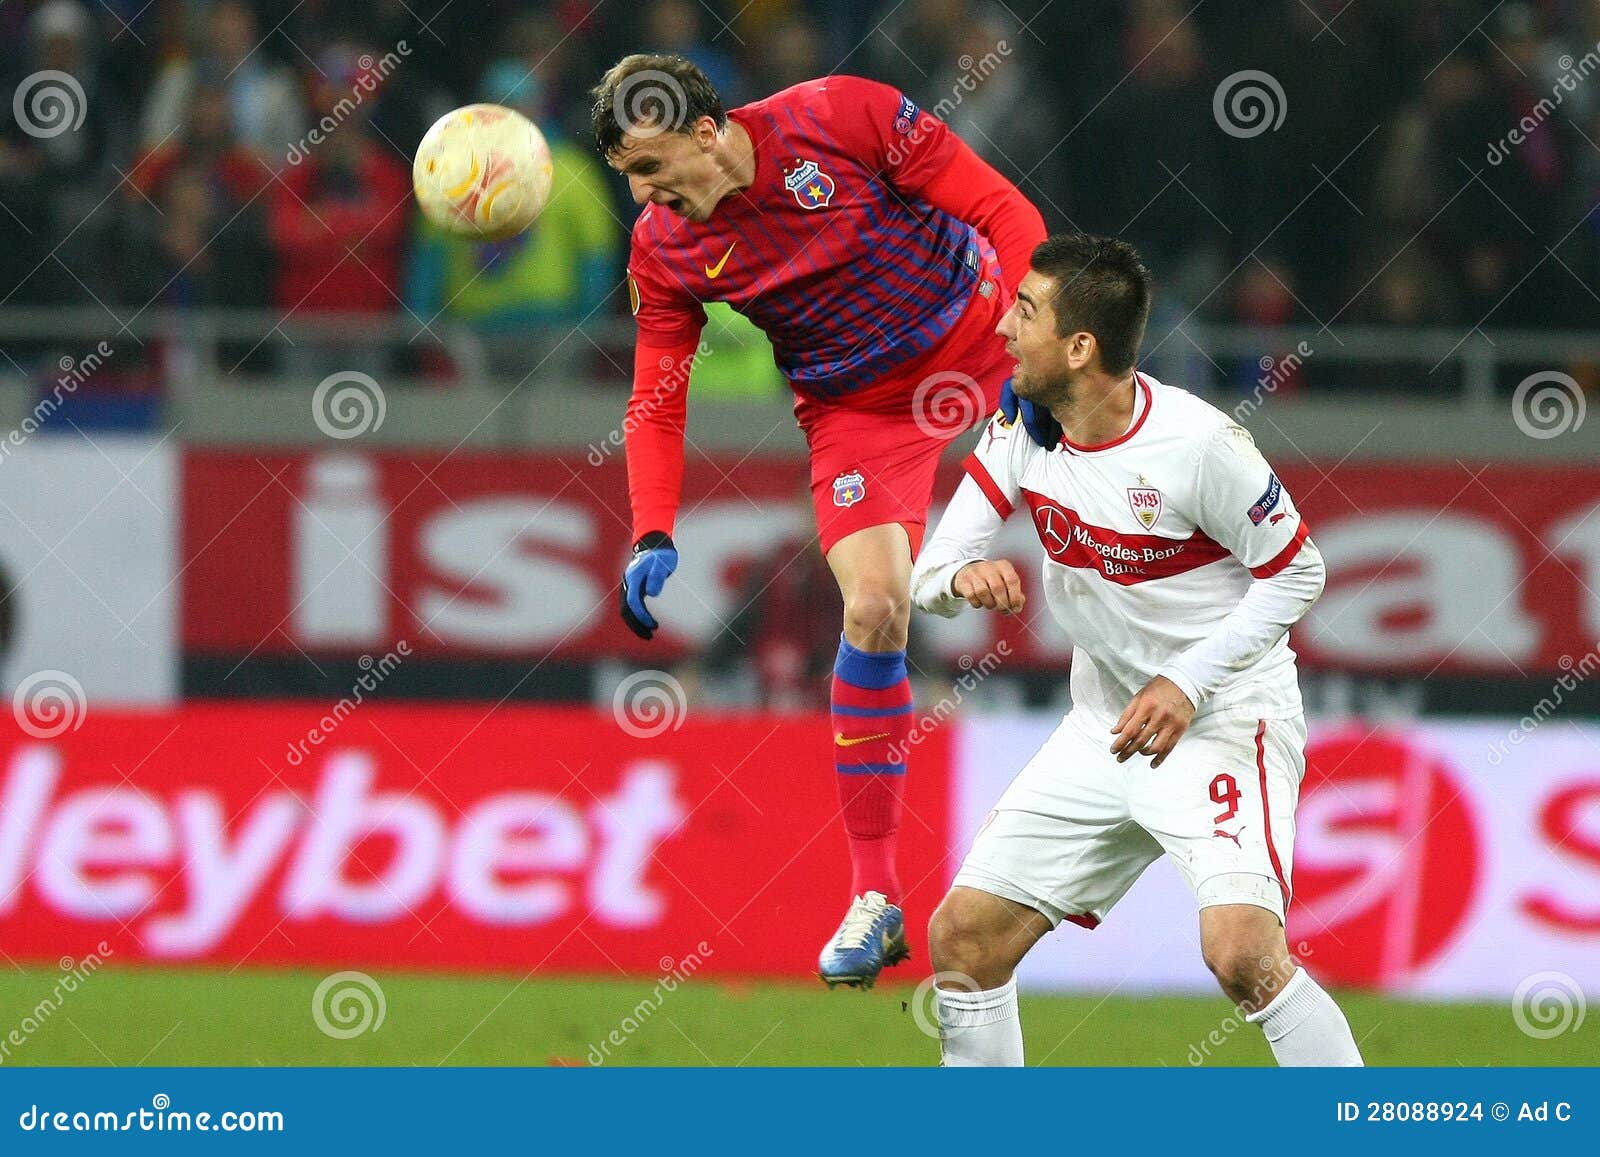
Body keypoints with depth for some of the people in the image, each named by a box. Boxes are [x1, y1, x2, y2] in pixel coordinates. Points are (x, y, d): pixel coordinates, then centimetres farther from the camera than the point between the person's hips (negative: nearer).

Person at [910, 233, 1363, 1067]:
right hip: (1103, 729, 7)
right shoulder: (1021, 429, -3)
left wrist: (1189, 683, -18)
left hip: (1223, 721, -7)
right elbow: (929, 575, -1)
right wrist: (963, 578, -25)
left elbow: (1296, 573, -11)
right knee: (962, 937, 2)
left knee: (1241, 952, -27)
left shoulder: (1195, 444, -21)